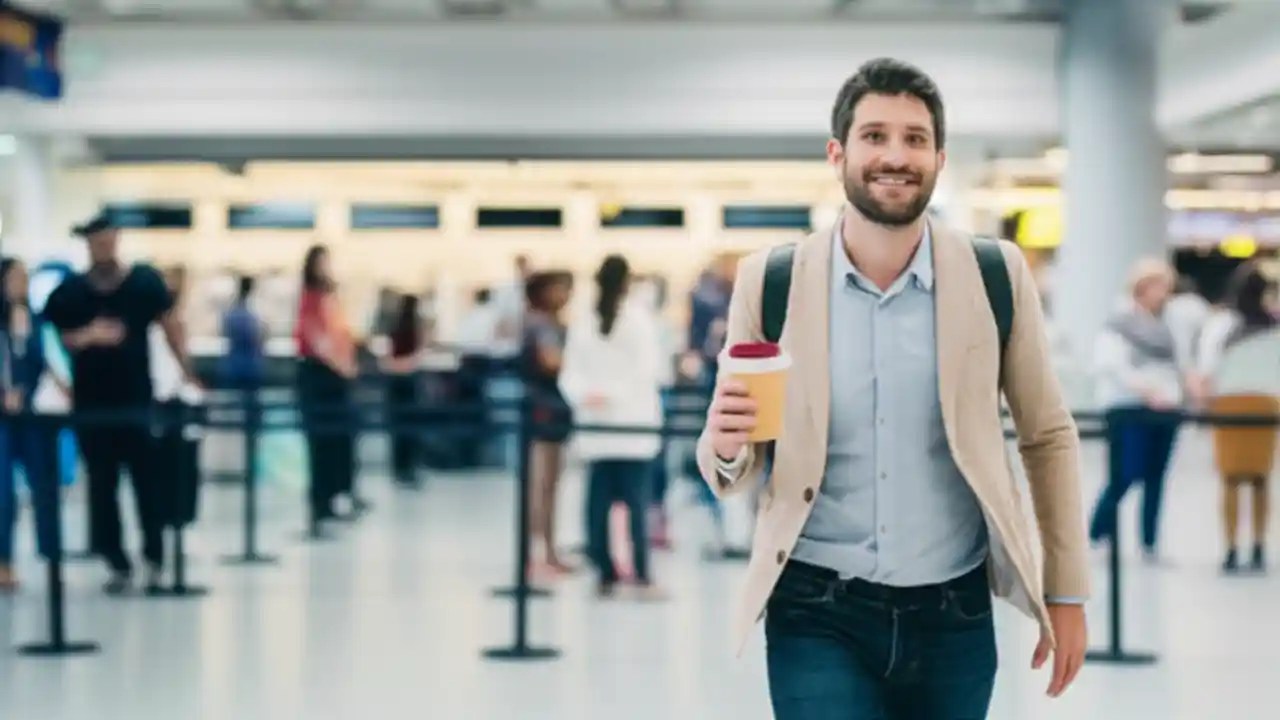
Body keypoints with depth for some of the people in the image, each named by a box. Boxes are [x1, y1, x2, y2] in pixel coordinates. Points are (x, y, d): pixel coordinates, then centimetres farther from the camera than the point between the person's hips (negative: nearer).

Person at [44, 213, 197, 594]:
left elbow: (171, 325, 4)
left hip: (138, 400, -1)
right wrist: (86, 336, -17)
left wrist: (187, 371, -4)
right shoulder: (70, 291, 1)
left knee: (149, 481, 2)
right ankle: (117, 564, 12)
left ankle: (155, 559, 16)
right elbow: (53, 340, 2)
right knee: (102, 486, 4)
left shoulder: (145, 281, -1)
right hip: (91, 404, 1)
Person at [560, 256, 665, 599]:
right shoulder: (638, 319, -5)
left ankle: (605, 574, 4)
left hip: (596, 426, 3)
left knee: (598, 502, 4)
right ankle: (641, 575, -6)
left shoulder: (582, 323, 6)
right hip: (634, 425, -3)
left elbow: (570, 374, 1)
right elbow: (651, 370, -9)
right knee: (637, 500, -3)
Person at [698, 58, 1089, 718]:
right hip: (818, 616, -1)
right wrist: (725, 446, -21)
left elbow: (1048, 437, 7)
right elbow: (734, 469, 2)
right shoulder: (769, 282, -4)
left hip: (953, 615, 1)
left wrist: (1067, 592, 5)